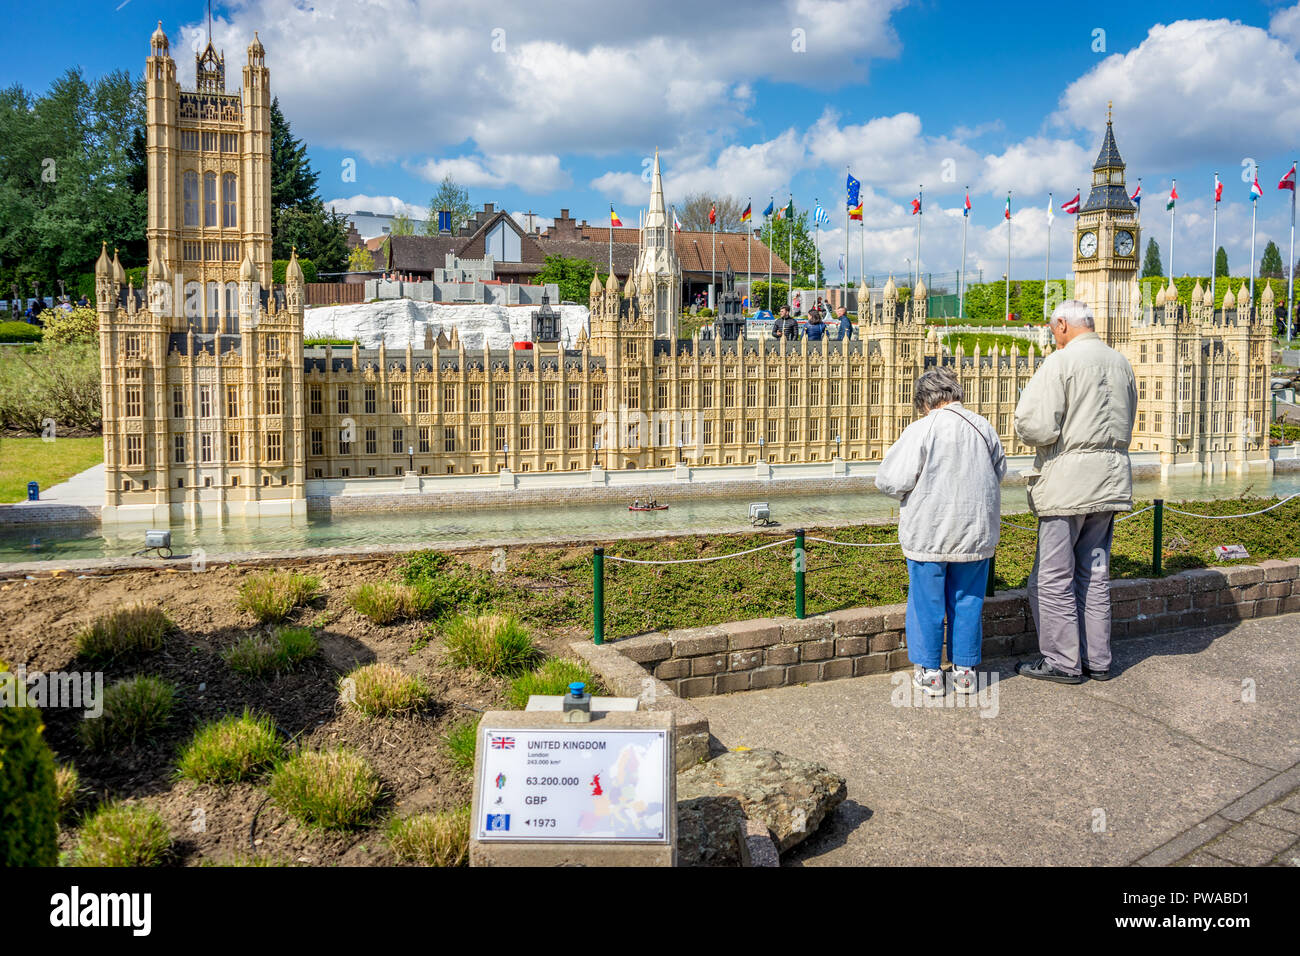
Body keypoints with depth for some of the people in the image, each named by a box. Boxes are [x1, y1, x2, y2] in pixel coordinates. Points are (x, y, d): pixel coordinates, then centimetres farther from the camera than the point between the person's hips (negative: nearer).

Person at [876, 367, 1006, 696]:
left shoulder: (922, 430, -14)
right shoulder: (984, 428, 1)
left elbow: (889, 480, -14)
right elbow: (999, 473, 16)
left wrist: (912, 495, 6)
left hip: (928, 533, -4)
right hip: (975, 533, 4)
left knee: (927, 602, 8)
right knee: (967, 601, 14)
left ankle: (929, 672, 15)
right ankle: (965, 670, 21)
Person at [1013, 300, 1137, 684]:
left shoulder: (1060, 362, -12)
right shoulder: (1121, 363, 12)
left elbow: (1037, 428, -18)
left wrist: (1025, 404, 2)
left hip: (1068, 481, -7)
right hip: (1110, 478, 8)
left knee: (1054, 576, 1)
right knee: (1094, 574, 14)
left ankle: (1062, 662, 6)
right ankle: (1097, 659, 20)